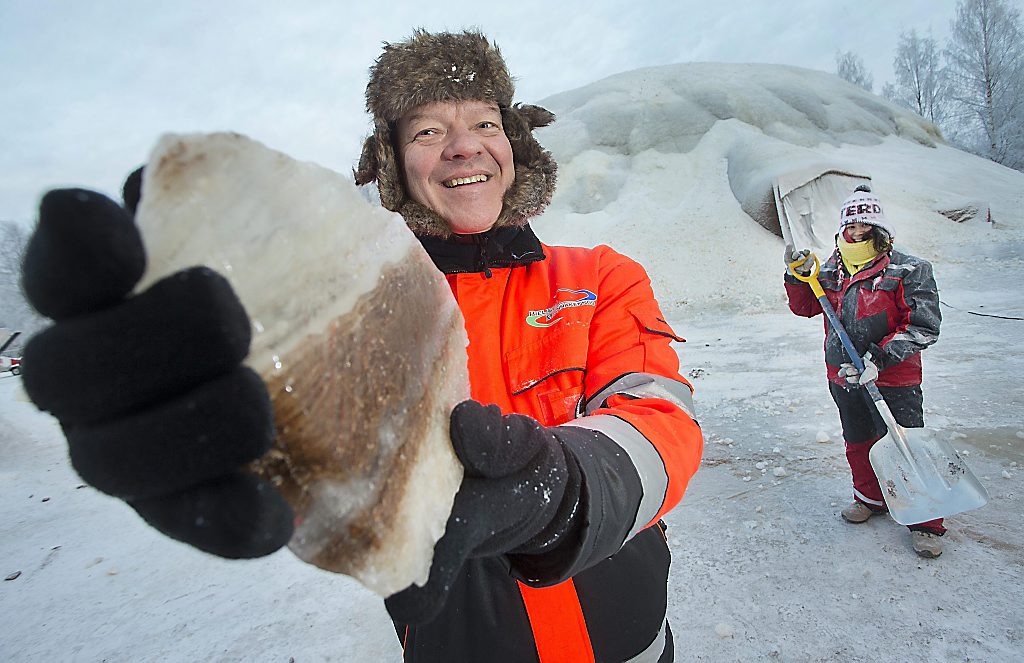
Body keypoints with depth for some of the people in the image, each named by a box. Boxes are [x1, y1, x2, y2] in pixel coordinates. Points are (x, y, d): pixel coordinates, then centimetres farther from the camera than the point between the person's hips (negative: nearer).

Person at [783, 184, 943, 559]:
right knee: (858, 444, 19)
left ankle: (926, 522, 20)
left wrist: (878, 360, -22)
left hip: (893, 380, -4)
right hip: (844, 378, 5)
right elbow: (804, 307, 12)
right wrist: (798, 275, -5)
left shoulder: (908, 271, -10)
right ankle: (871, 498, 41)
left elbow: (923, 328, -13)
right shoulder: (831, 271, 4)